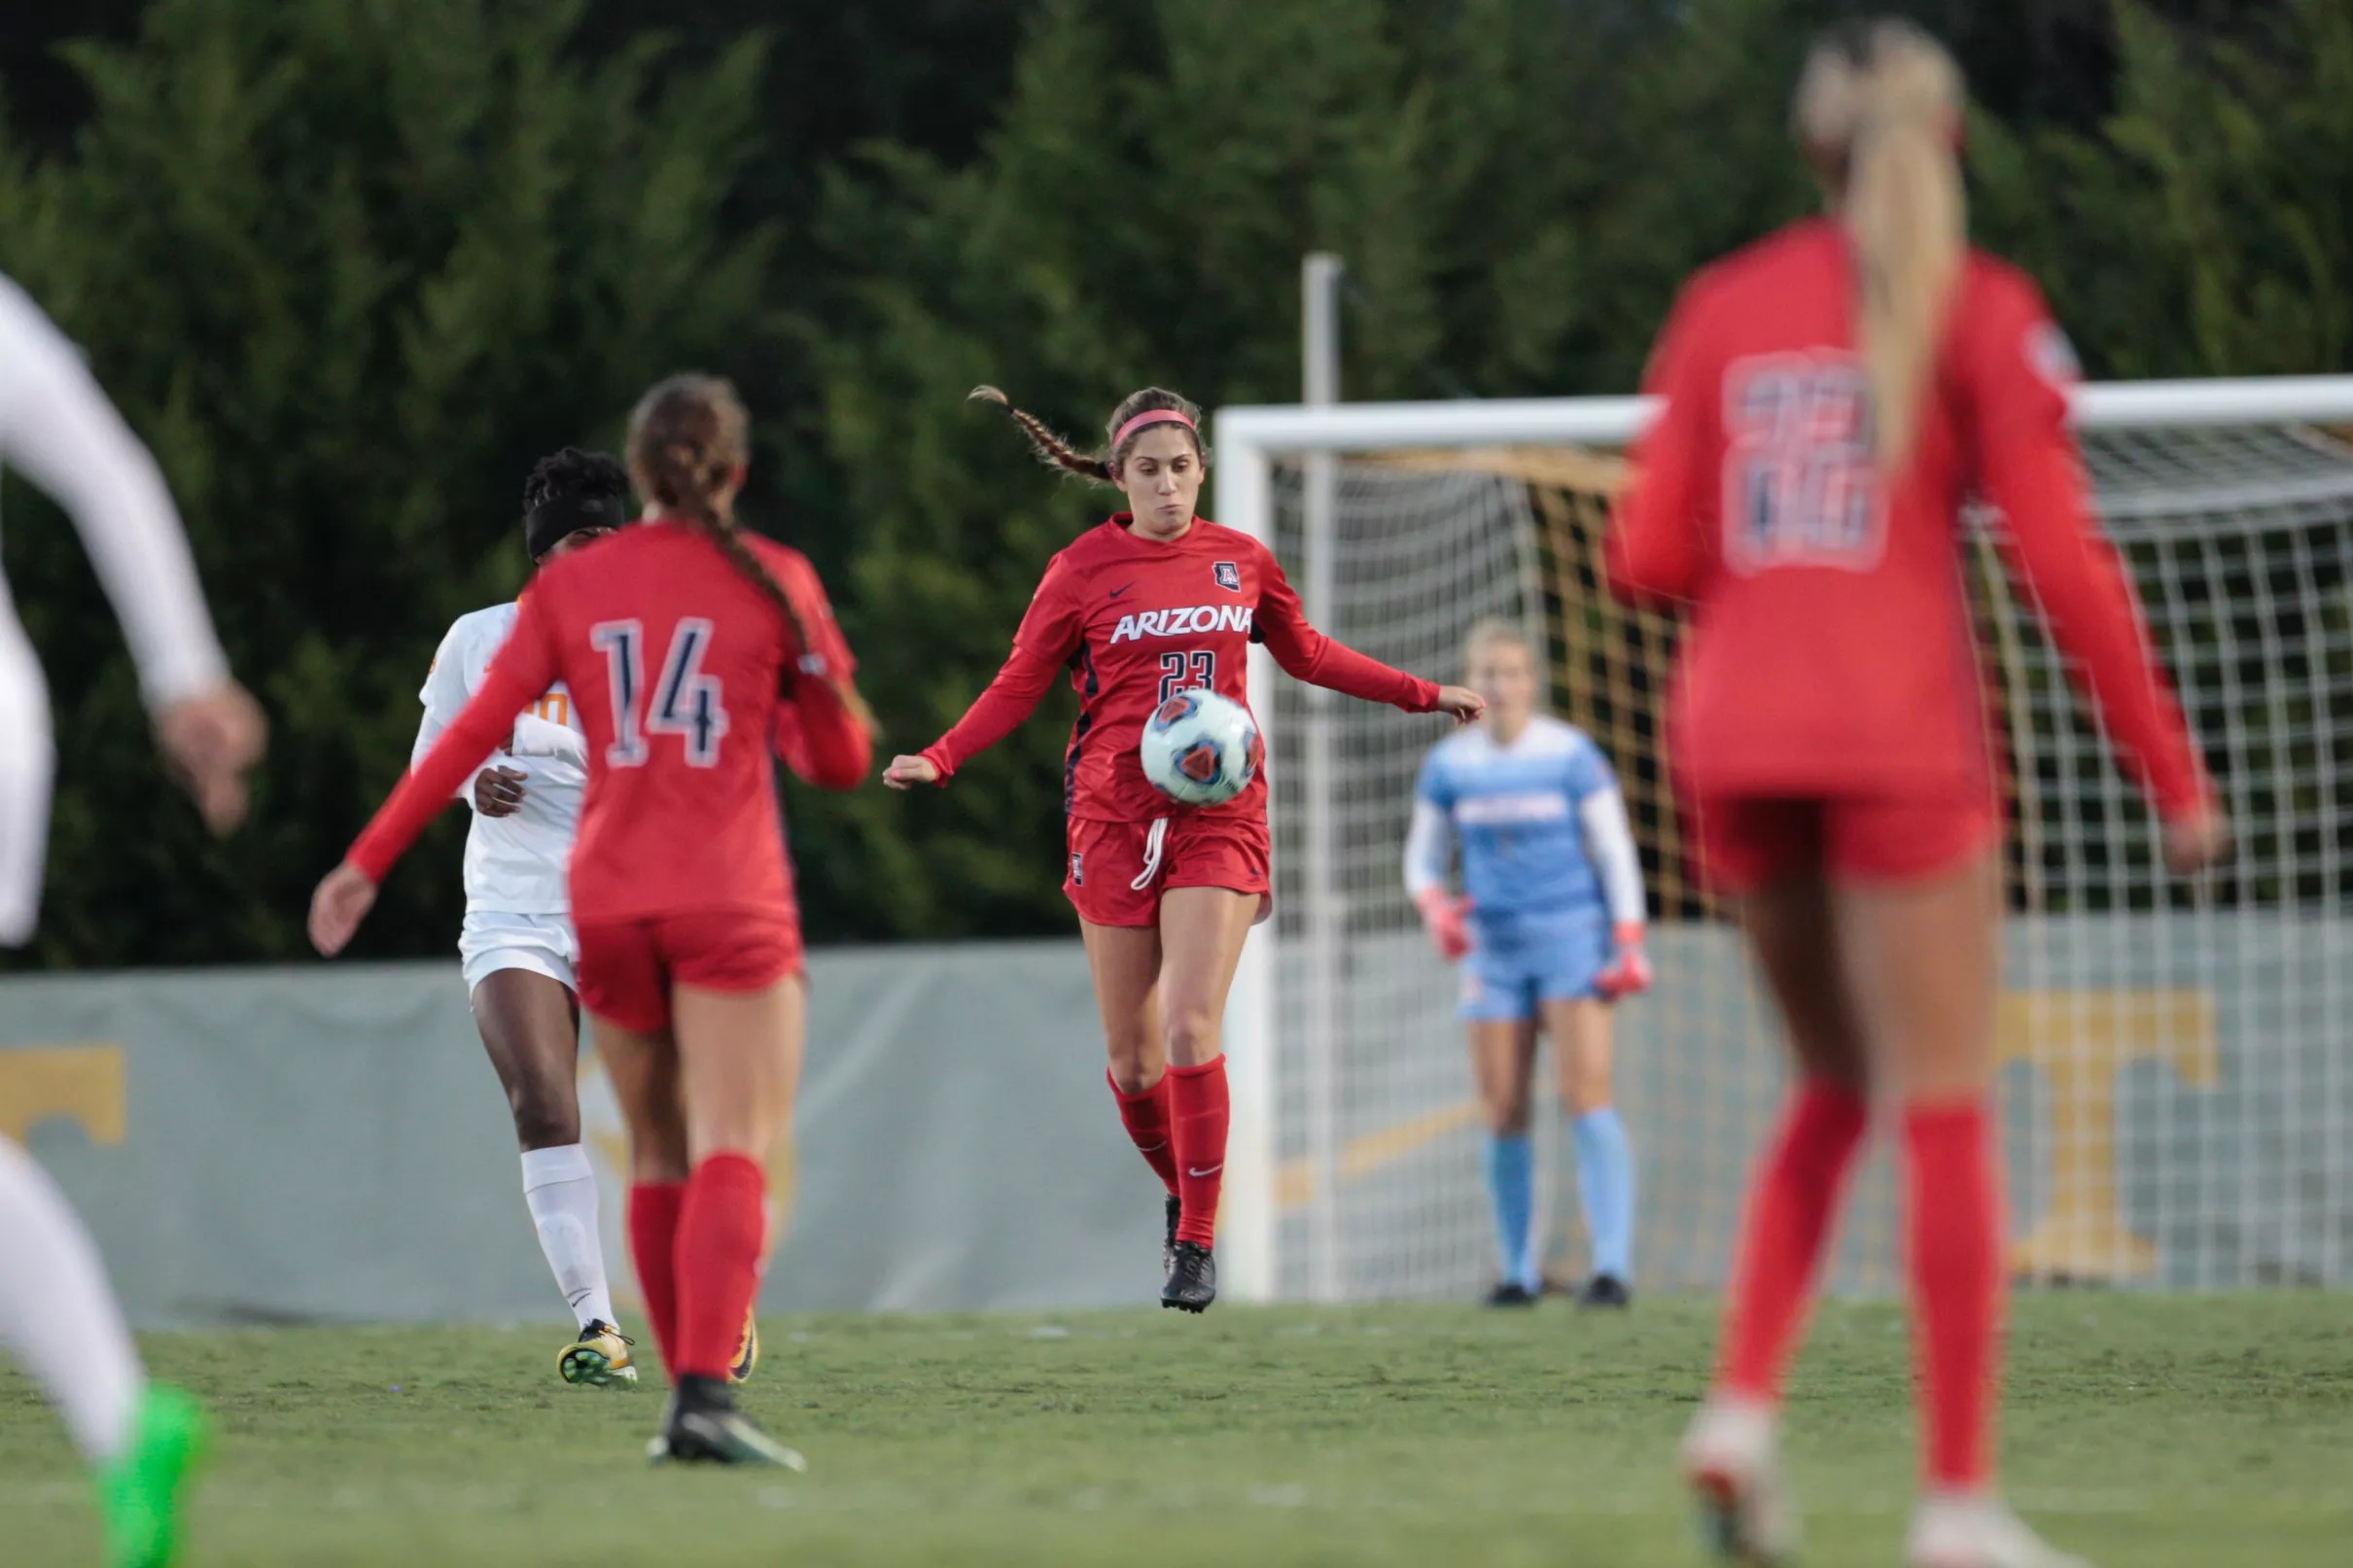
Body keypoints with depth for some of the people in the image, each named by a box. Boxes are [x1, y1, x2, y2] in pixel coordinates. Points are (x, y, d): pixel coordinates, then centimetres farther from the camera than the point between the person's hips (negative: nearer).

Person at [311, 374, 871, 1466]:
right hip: (732, 904, -3)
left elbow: (473, 731, 2)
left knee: (659, 1155, 17)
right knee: (731, 1157, -10)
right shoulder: (774, 582, 1)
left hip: (607, 904, 3)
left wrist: (369, 862, 6)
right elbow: (843, 760, 6)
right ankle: (705, 1394, -29)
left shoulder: (572, 585, 6)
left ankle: (689, 1394, 17)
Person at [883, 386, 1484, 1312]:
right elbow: (1020, 683, 4)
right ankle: (1182, 1193, 29)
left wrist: (1425, 696, 23)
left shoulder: (1242, 561, 8)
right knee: (1131, 1059, 2)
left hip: (1217, 814, 0)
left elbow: (1309, 656, 23)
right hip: (1114, 812, 0)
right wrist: (940, 759, -11)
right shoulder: (1084, 569, 1)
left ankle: (1197, 1242, -9)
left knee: (1191, 1032, -16)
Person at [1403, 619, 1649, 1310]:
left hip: (1572, 939, -4)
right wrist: (1434, 907, -8)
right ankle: (1519, 1271, 11)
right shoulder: (1448, 766, 5)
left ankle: (1612, 1268, -22)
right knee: (1502, 1114, 0)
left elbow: (1615, 852, -1)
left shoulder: (1571, 755, -4)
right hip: (1495, 945, 4)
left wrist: (1628, 943, -8)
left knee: (1587, 1094, -15)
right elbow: (1422, 856, 14)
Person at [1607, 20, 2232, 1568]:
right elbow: (2064, 562, -8)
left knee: (1837, 1086, 20)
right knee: (1946, 1113, 1)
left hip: (1735, 741, 5)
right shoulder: (1981, 310, -2)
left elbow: (1650, 556, 6)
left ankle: (1743, 1408, 1)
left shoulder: (1724, 308, 9)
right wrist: (2173, 773, -2)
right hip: (1897, 744, -4)